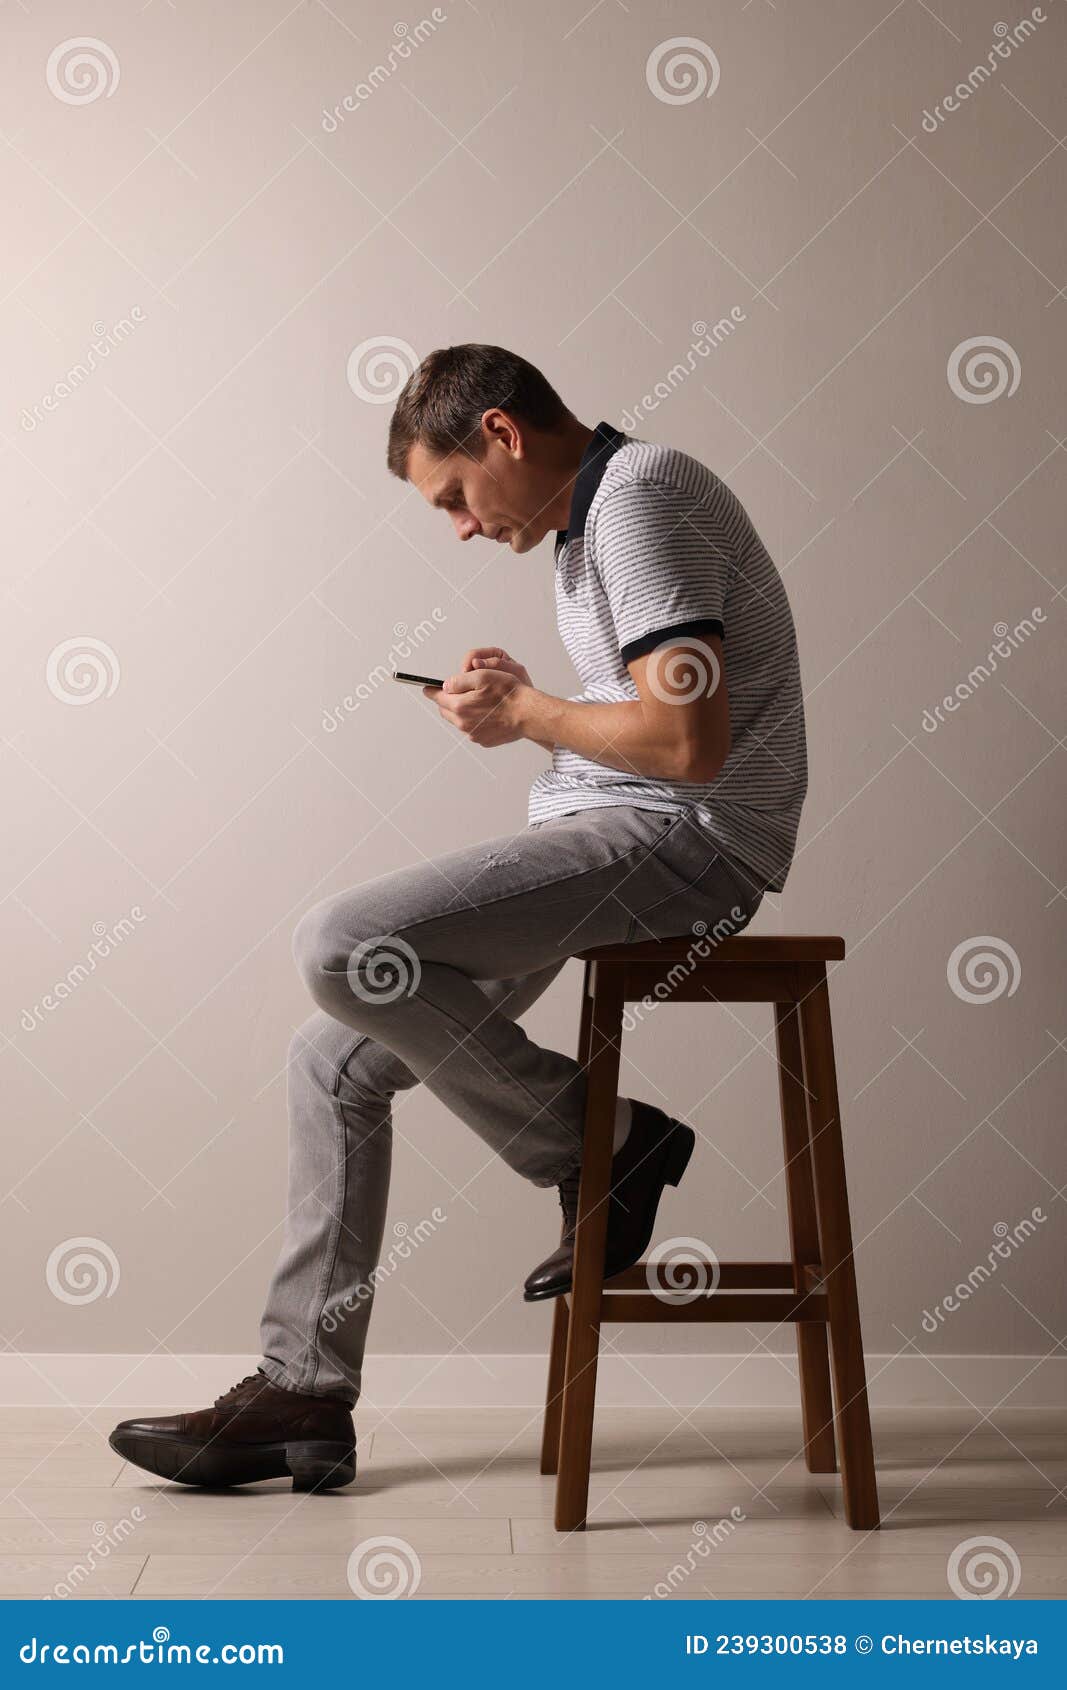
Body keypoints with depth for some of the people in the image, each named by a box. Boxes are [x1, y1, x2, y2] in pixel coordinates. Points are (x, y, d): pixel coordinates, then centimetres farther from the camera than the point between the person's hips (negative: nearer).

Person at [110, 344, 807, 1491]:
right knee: (334, 1061, 3)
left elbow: (690, 740, -23)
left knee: (342, 948, -24)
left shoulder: (642, 495, -12)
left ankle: (599, 1141, -7)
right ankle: (301, 1392, 9)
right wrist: (519, 702, 8)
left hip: (687, 838, -10)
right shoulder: (590, 520, 21)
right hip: (610, 837, 10)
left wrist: (530, 713, -8)